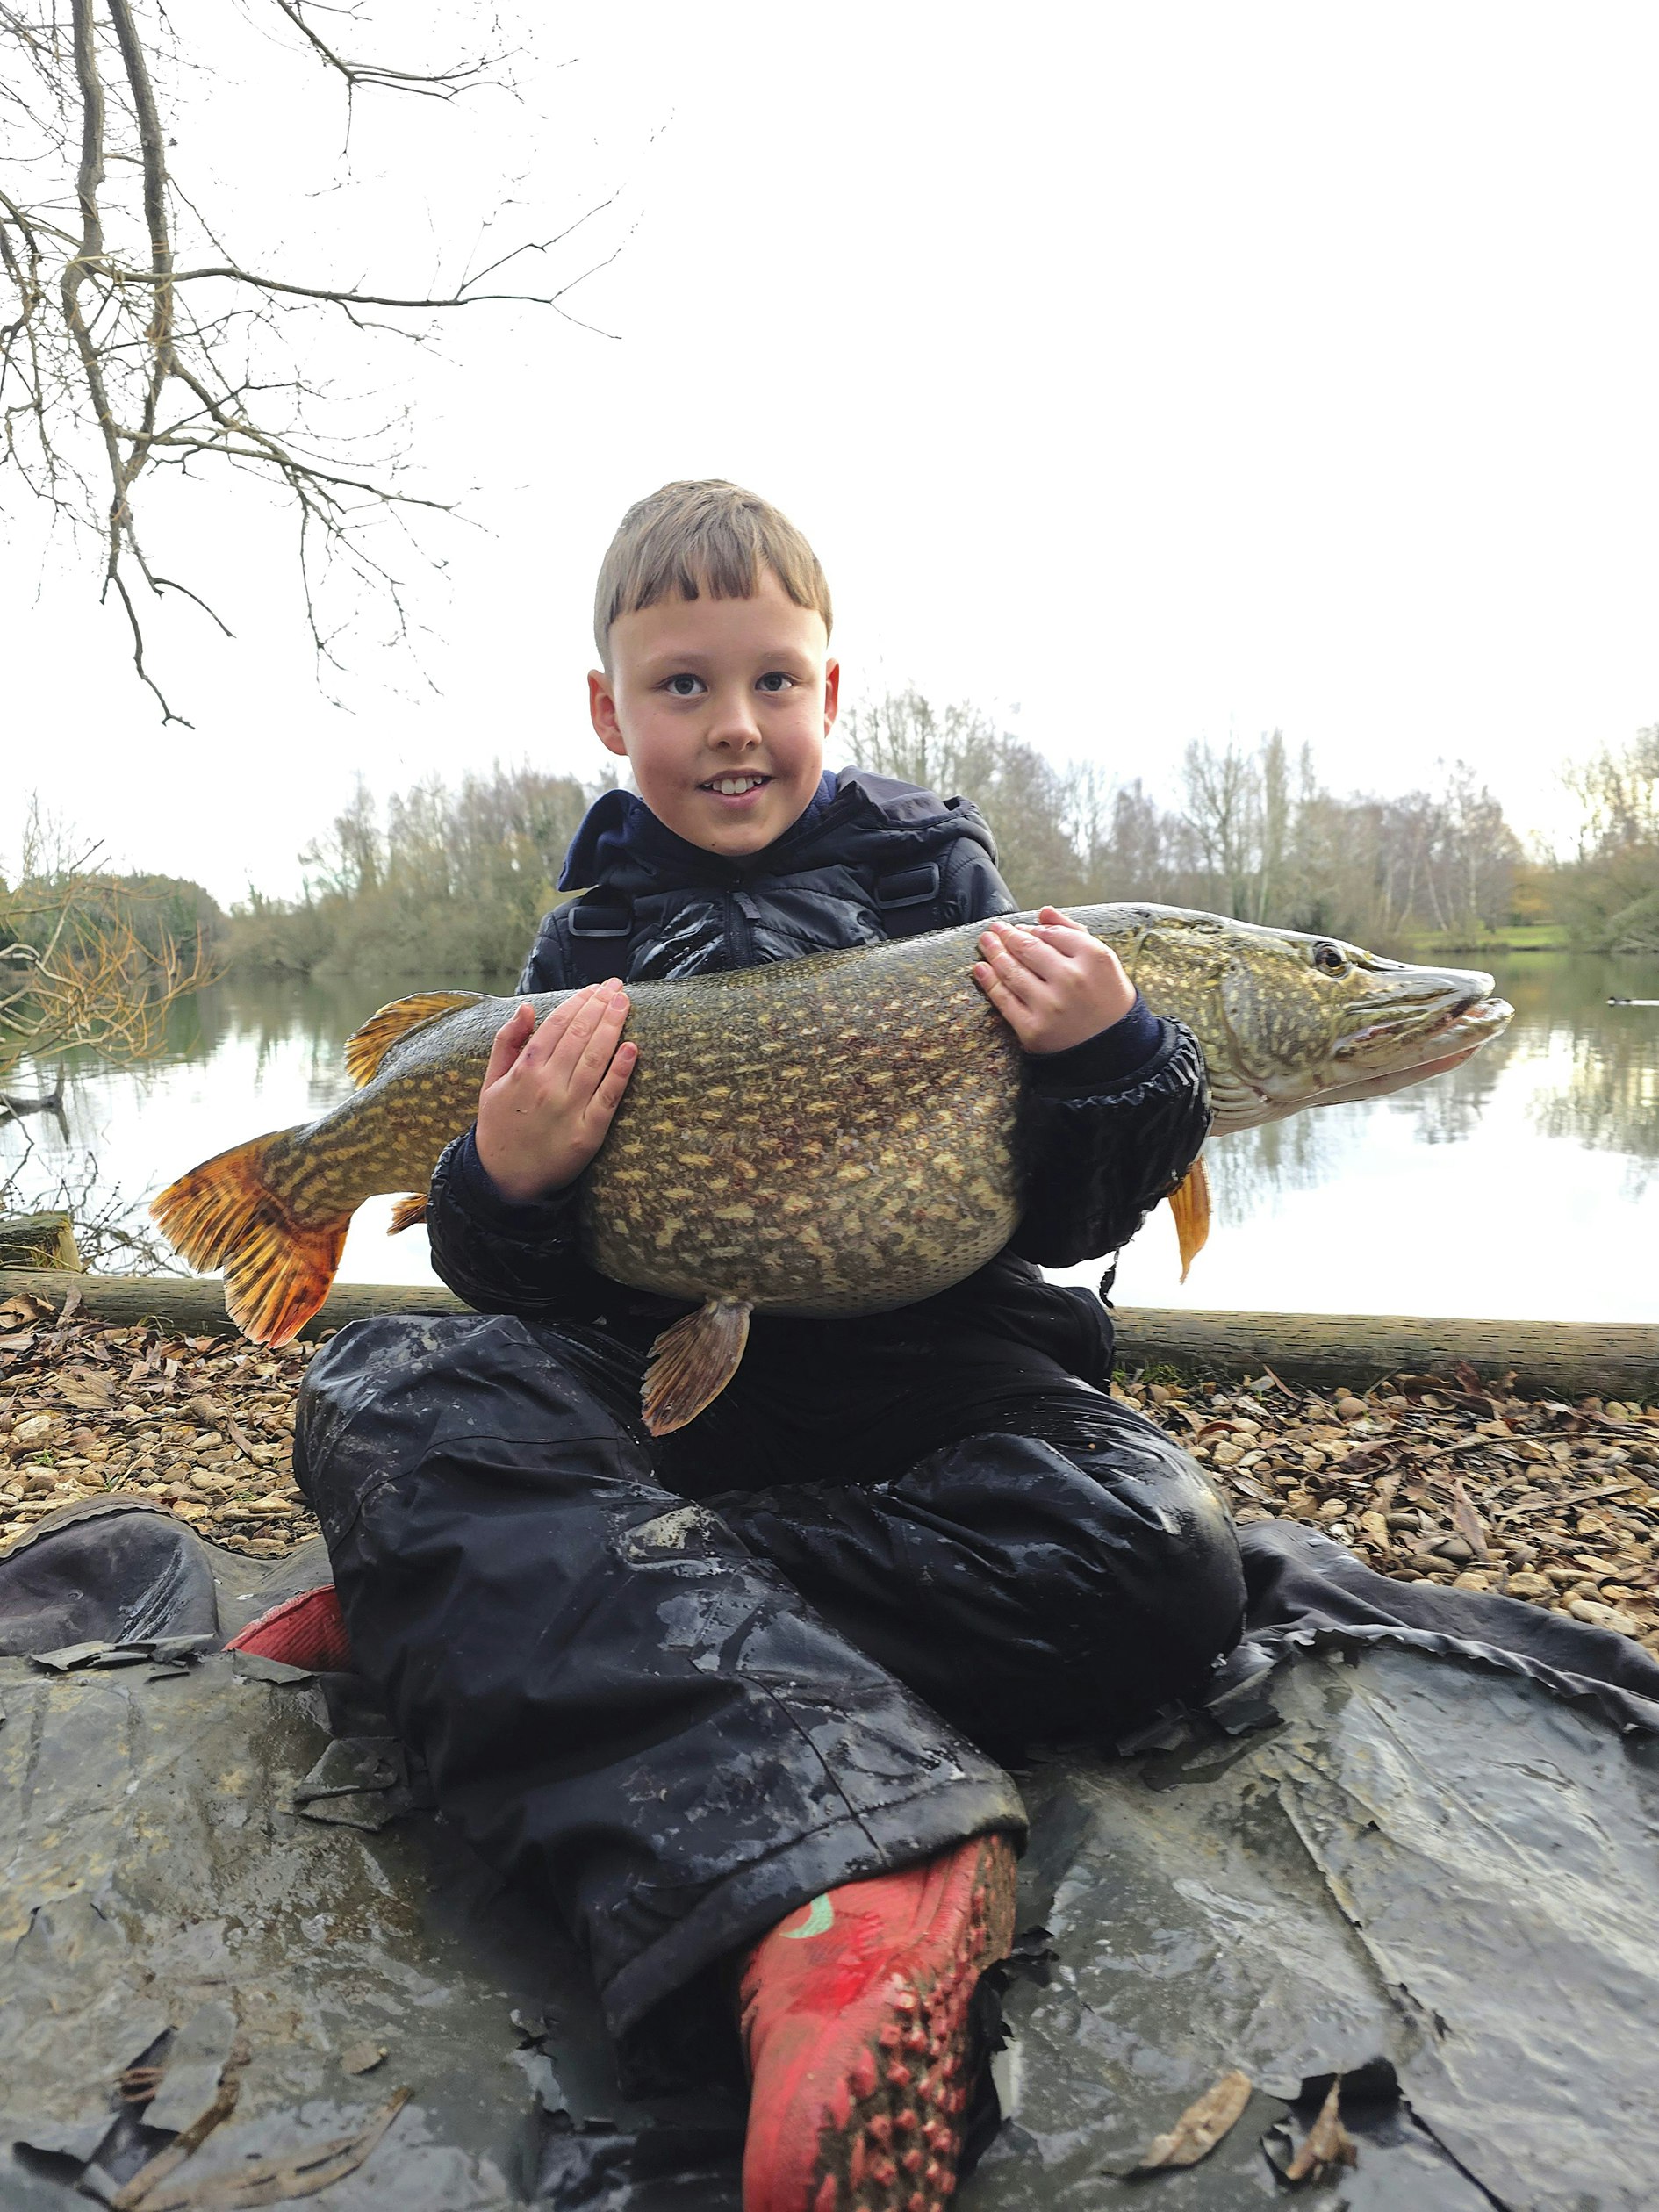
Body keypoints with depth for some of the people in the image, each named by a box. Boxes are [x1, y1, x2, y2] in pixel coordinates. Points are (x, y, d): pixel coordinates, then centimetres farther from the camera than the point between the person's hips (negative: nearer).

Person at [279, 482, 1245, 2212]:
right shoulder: (588, 945, 6)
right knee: (384, 1394, -27)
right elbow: (525, 1286, 5)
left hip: (930, 1375, 0)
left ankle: (510, 1620, -24)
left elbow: (1064, 1222, 2)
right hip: (668, 1381, 1)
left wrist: (1114, 1065, -18)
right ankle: (864, 1872, -45)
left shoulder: (935, 882, 4)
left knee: (1150, 1556, -31)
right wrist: (504, 1192, -18)